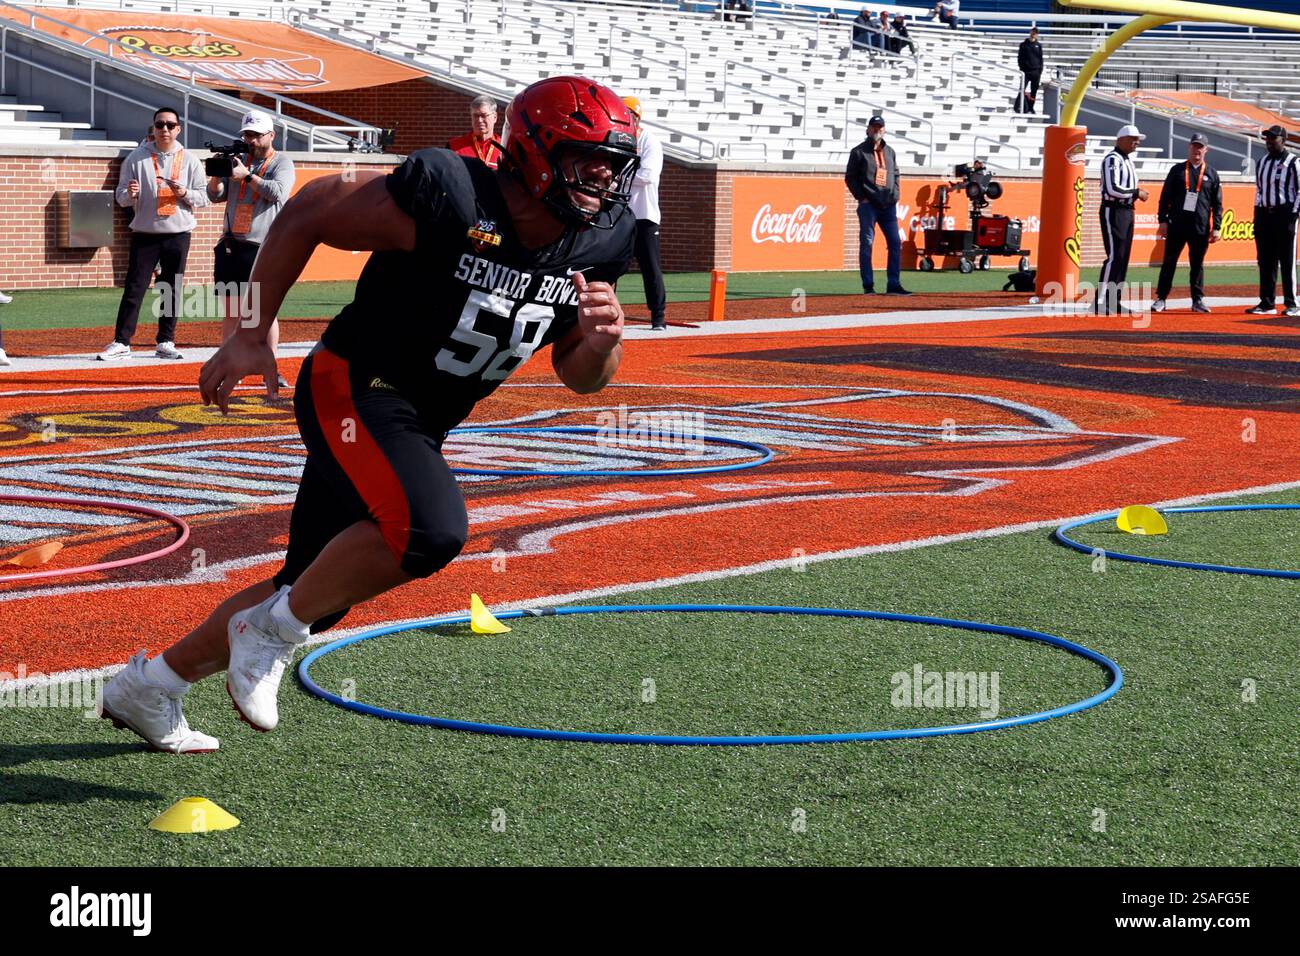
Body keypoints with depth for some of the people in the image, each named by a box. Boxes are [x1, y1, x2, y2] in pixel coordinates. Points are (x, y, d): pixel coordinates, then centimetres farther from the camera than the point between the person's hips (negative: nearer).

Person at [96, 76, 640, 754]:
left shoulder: (601, 242, -6)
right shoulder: (451, 198, -25)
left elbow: (579, 378, 6)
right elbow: (307, 216, -12)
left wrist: (600, 343, -19)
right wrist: (251, 337, -8)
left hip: (418, 427, 8)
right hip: (354, 389, -8)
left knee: (316, 599, 13)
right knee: (429, 528, -33)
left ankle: (149, 686, 30)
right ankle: (272, 629, -11)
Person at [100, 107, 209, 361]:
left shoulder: (189, 160, 5)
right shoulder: (136, 158, 2)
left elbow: (204, 198, 5)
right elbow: (121, 198, 3)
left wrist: (185, 193, -14)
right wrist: (130, 194, -20)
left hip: (178, 234, 1)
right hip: (144, 233, -1)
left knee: (172, 290, 5)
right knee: (134, 289, -4)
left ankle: (166, 342, 13)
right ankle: (121, 343, -4)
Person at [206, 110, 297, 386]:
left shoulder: (282, 163, 4)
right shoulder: (237, 161, 16)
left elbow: (278, 192, -14)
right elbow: (216, 196, 13)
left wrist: (247, 176, -19)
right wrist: (217, 174, -6)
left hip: (263, 249, -4)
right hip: (230, 246, 4)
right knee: (231, 312, 5)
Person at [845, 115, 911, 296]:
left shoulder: (889, 151, 17)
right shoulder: (859, 152, 1)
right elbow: (850, 178, 0)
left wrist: (895, 196, 9)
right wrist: (861, 198, -9)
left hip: (889, 205, 5)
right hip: (868, 205, -5)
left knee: (895, 243, 1)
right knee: (866, 243, -5)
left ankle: (894, 285, 5)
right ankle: (868, 286, -2)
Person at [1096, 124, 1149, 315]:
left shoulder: (1128, 161, 18)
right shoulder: (1112, 160, -13)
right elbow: (1112, 189, -23)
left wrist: (1137, 192, 4)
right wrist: (1136, 193, -14)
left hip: (1127, 211, 10)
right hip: (1113, 211, -10)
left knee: (1123, 257, 9)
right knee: (1114, 256, -14)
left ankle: (1113, 301, 13)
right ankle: (1100, 302, -14)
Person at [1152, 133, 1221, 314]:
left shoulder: (1211, 174, 10)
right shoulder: (1177, 170, 9)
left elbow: (1217, 204, 8)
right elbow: (1165, 197, 7)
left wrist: (1216, 228, 1)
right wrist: (1163, 220, -1)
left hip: (1200, 228, 0)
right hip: (1176, 225, 0)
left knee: (1197, 263, 6)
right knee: (1169, 261, 0)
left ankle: (1198, 300, 12)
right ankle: (1161, 299, 3)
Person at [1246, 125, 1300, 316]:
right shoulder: (1262, 162, 15)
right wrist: (1258, 216, 13)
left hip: (1285, 215, -6)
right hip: (1263, 214, 6)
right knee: (1265, 261, 7)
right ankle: (1267, 303, 12)